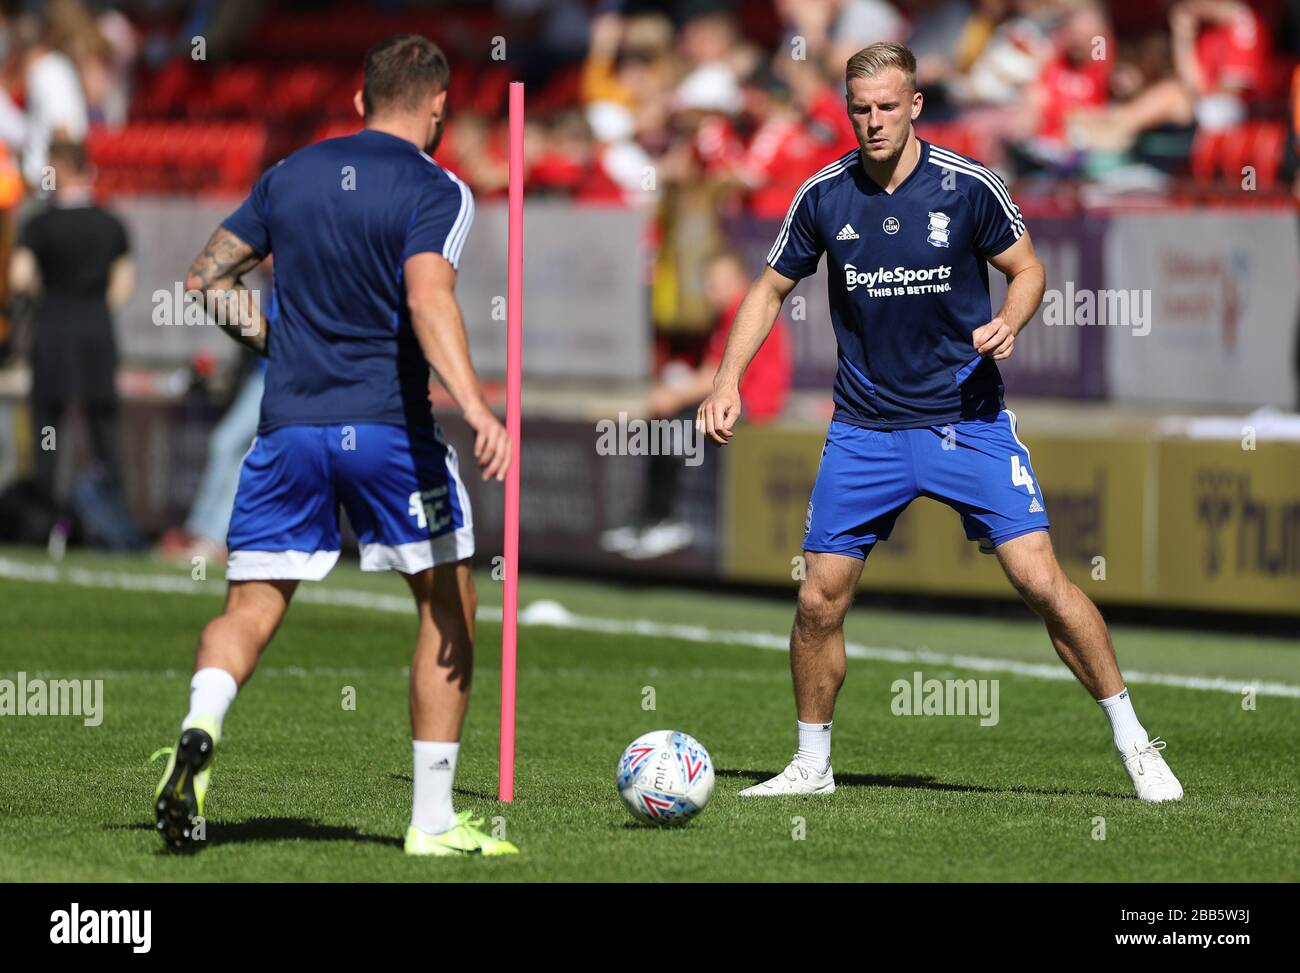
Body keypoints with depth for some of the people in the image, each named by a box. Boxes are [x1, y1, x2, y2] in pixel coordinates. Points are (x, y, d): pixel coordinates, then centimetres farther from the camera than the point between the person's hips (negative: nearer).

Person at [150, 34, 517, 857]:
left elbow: (206, 278, 16)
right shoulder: (436, 190, -4)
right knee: (448, 604, 11)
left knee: (251, 609, 8)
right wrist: (477, 409, -31)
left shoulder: (291, 175, 12)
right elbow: (428, 298, -21)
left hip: (288, 427, 4)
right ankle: (434, 819, 9)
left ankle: (201, 728, -26)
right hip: (390, 426, -4)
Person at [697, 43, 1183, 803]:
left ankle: (1134, 743, 1)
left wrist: (1009, 324, -18)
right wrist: (729, 382, 0)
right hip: (865, 428, 2)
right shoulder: (824, 197, -3)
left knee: (1041, 580, -11)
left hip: (967, 418, -2)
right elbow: (773, 289, 10)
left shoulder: (967, 186, -9)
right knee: (821, 599, -1)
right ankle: (812, 764, 18)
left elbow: (1028, 267, 3)